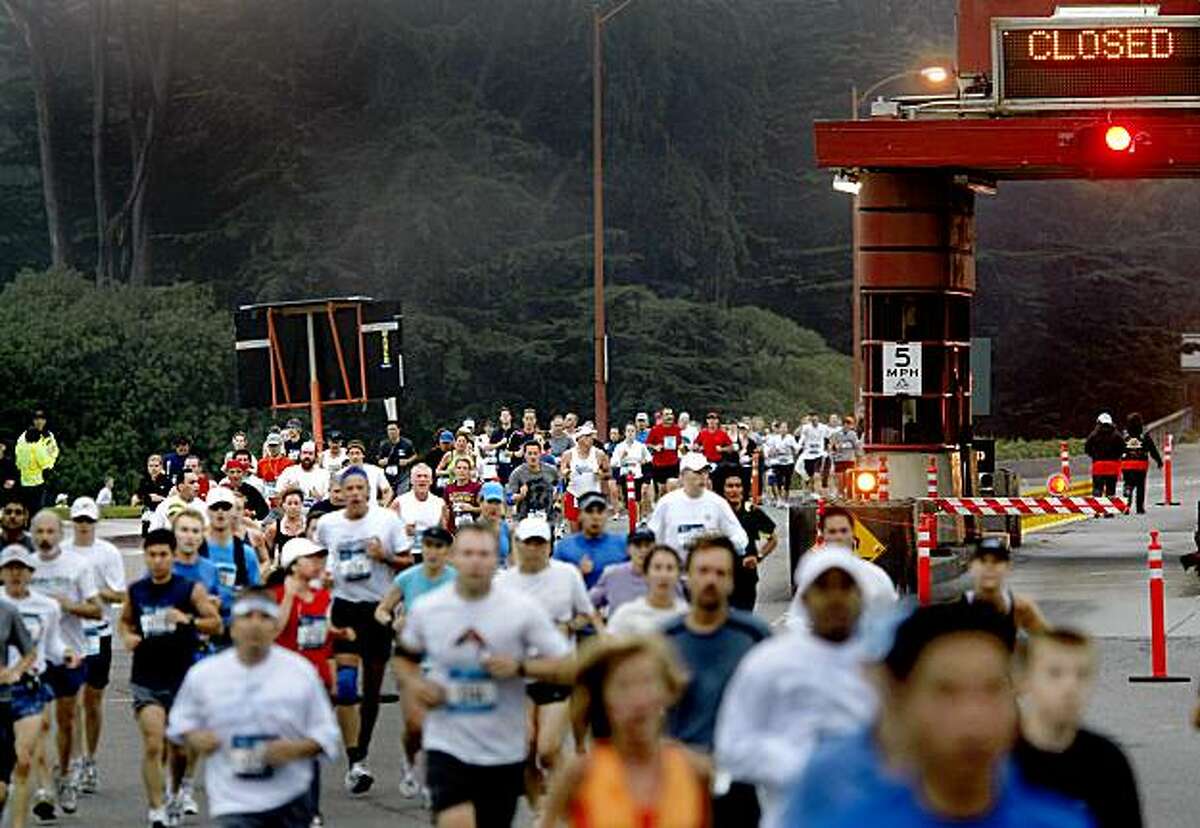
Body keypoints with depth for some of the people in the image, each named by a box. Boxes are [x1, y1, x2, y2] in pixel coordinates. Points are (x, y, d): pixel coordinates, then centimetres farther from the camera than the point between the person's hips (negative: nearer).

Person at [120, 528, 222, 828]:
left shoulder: (191, 589, -5)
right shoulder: (136, 591, 2)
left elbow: (216, 624, -5)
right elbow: (124, 621, 19)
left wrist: (188, 619, -22)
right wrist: (127, 636, -3)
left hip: (182, 678, 0)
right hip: (146, 680, 0)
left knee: (180, 748, 13)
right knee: (152, 746, -14)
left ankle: (175, 792, 42)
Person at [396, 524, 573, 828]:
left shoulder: (523, 609, -7)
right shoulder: (426, 609, -1)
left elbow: (568, 668, -6)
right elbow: (407, 658, 18)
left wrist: (519, 667, -21)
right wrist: (414, 684, -3)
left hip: (504, 754, 1)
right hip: (447, 746, -1)